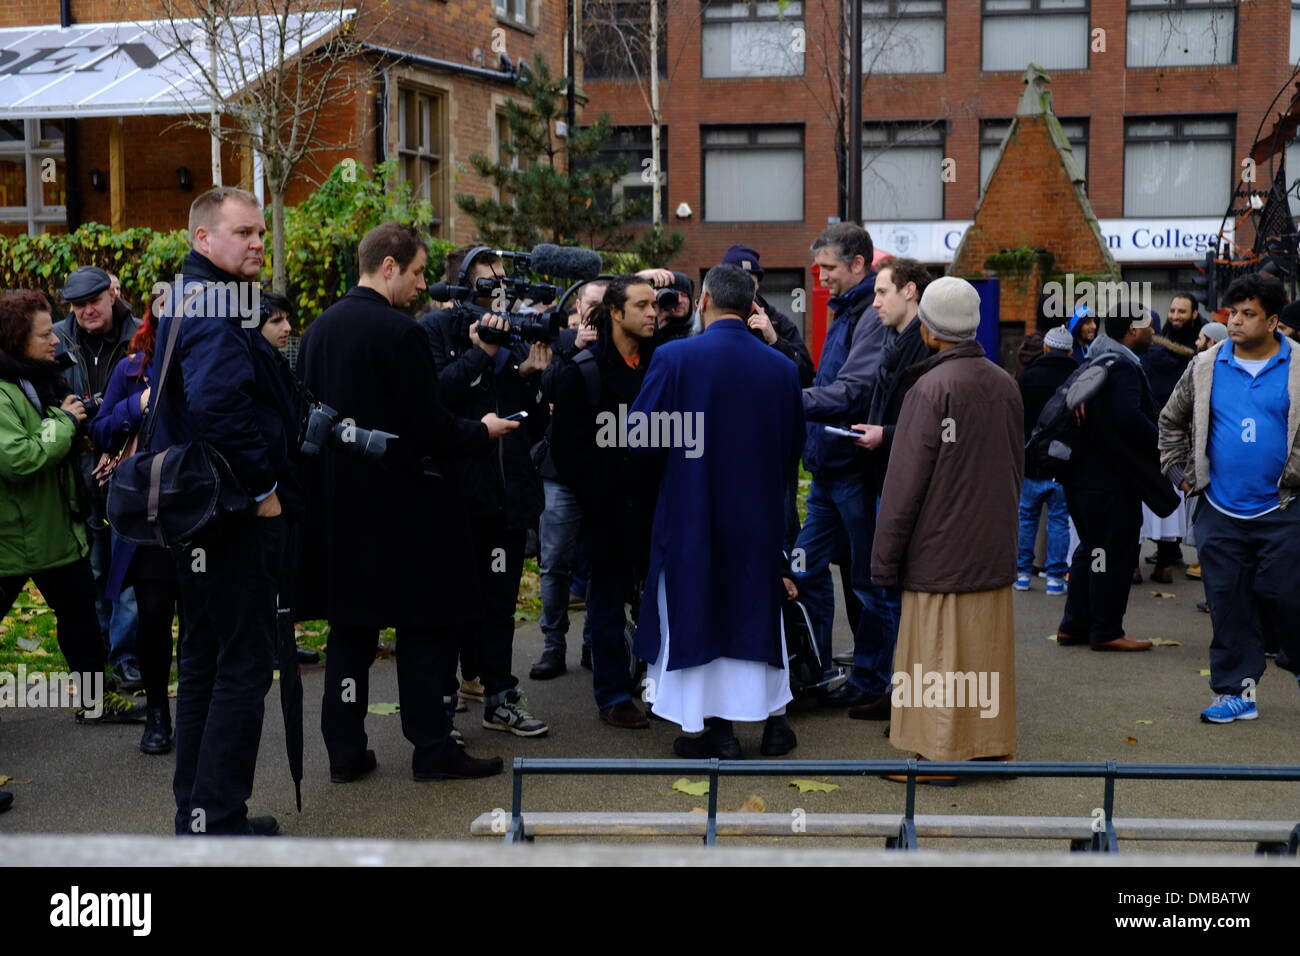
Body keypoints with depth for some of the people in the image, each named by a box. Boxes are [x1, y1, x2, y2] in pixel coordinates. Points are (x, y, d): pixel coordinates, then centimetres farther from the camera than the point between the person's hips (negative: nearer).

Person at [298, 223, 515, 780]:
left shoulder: (320, 328, 8)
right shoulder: (400, 332, -15)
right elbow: (429, 427, -17)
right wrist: (482, 432, 0)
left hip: (337, 502, 7)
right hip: (400, 504, -7)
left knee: (350, 628, 12)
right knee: (423, 628, 4)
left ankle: (345, 751, 16)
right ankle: (432, 749, 10)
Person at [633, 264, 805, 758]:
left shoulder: (674, 358, -14)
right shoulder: (782, 367, -2)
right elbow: (792, 446, 6)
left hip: (691, 513, -3)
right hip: (760, 513, 3)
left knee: (697, 613, 8)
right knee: (758, 608, 17)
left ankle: (718, 730, 12)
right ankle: (774, 720, 23)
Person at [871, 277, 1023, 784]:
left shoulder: (931, 389, -16)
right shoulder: (1005, 384, 6)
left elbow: (905, 482, -15)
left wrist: (884, 558, -8)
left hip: (940, 552, -7)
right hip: (994, 551, 7)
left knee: (938, 653, 0)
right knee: (988, 648, 13)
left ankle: (939, 754, 6)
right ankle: (993, 745, 20)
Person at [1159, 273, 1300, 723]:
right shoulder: (1206, 367, 5)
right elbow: (1171, 421, 18)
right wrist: (1179, 470, 11)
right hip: (1220, 511, 3)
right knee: (1228, 602, 4)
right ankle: (1236, 690, 13)